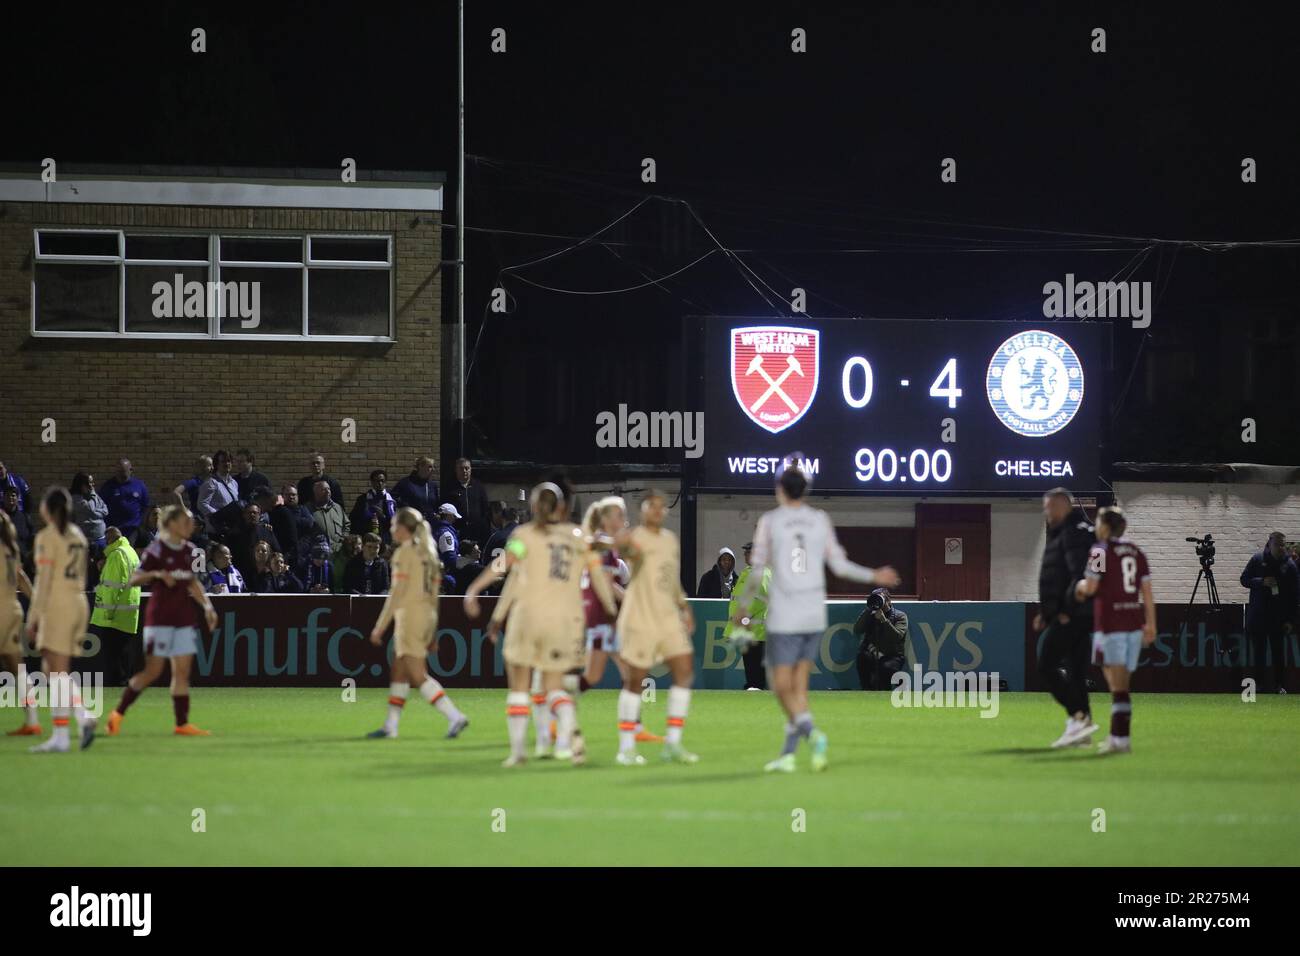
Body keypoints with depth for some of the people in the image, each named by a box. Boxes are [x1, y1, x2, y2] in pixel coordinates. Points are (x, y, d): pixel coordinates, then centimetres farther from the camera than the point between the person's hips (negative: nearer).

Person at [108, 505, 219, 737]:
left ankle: (182, 723, 3)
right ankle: (118, 713, 7)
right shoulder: (157, 550, -10)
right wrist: (156, 574, -27)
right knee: (153, 671, -6)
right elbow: (134, 580, -11)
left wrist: (207, 606, 12)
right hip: (160, 619, -7)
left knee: (182, 671, 2)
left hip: (183, 619, 7)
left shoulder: (189, 552, 9)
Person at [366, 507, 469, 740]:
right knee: (398, 671, 16)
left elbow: (397, 592, -16)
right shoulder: (427, 553, 14)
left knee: (419, 676, -8)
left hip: (410, 616, -9)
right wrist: (433, 632, 20)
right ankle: (390, 726, 20)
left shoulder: (404, 553, -11)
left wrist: (380, 626, -14)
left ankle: (455, 716, -18)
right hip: (428, 615, 9)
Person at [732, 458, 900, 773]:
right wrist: (874, 576, 19)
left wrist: (742, 609, 10)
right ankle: (787, 754, 12)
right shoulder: (820, 520, 5)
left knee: (783, 688, -2)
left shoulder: (769, 521, -4)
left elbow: (756, 573, -2)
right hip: (815, 616, 4)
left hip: (784, 617, -4)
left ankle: (812, 732, -27)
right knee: (799, 684, 12)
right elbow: (839, 566, 5)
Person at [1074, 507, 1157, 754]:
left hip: (1111, 622, -6)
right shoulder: (1136, 552, 12)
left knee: (1118, 683, -9)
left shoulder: (1101, 551, -6)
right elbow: (1147, 591, 10)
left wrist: (1080, 587, 10)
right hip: (1134, 622, 6)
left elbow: (1090, 587, -12)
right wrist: (1151, 625, 14)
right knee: (1120, 680, 12)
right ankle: (1117, 734, 12)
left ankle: (1122, 739, -14)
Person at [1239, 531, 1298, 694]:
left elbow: (1294, 594, -2)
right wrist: (1262, 582, -15)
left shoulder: (1289, 565, -2)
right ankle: (1261, 684, 13)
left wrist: (1290, 620, -6)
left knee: (1278, 652, 1)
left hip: (1279, 617, -1)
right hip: (1257, 616, 1)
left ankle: (1280, 685, 9)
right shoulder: (1257, 559, 0)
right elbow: (1244, 580, 4)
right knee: (1259, 652, 5)